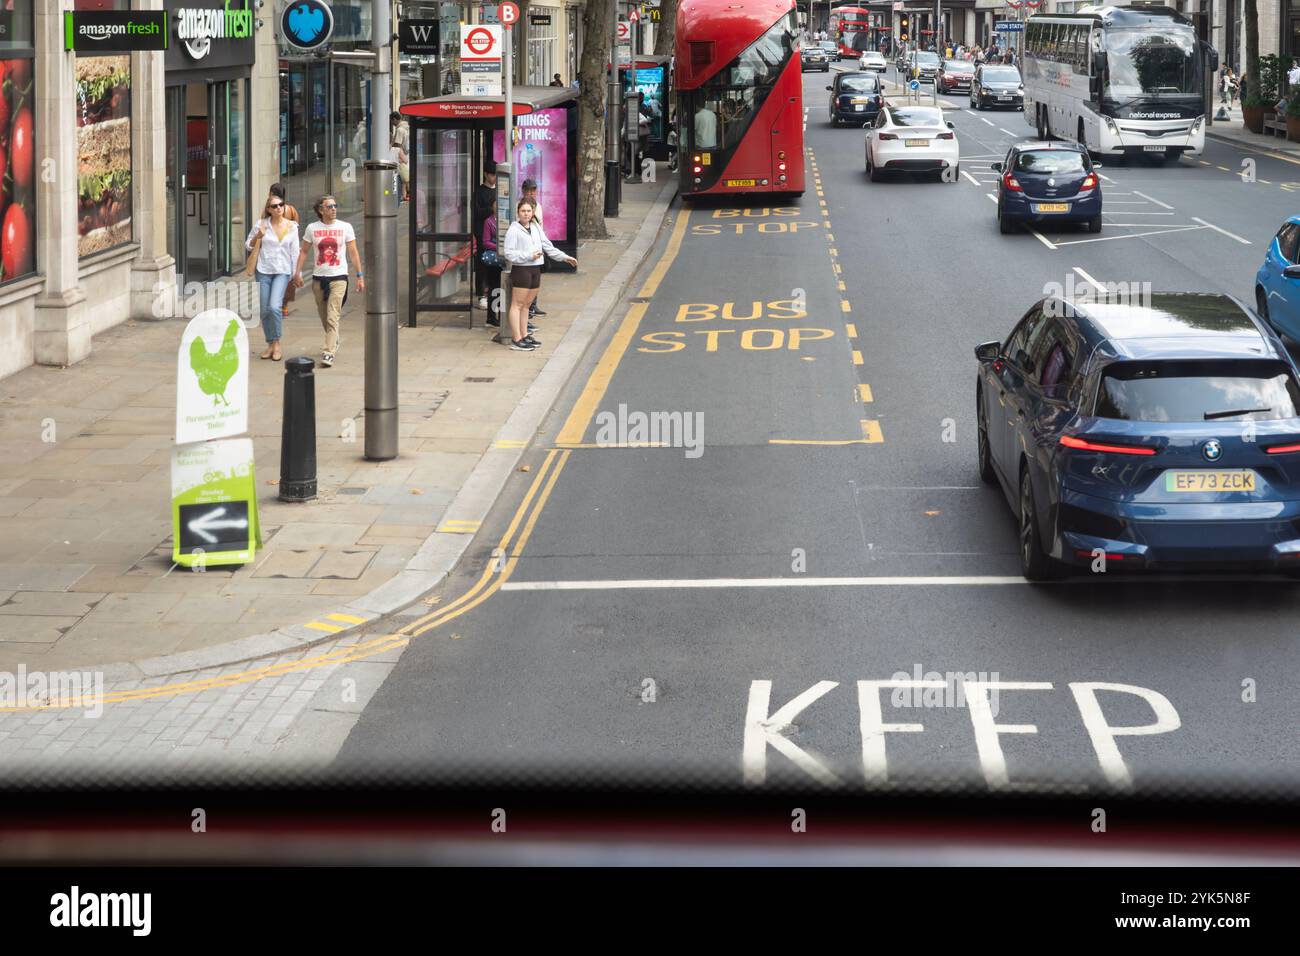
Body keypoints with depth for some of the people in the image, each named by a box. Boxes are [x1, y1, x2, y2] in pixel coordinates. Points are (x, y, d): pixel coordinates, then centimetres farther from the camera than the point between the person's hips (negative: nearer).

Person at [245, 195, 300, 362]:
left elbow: (295, 252, 8)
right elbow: (248, 245, 9)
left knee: (275, 307, -19)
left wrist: (296, 274, 6)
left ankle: (277, 344, -5)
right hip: (263, 271, 1)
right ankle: (270, 344, 19)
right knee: (265, 310, 4)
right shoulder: (261, 224, 0)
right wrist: (257, 237, -11)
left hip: (282, 271, -1)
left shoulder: (292, 227, 2)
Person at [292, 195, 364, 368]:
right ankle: (334, 343, 38)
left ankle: (329, 353, -18)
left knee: (332, 318, -14)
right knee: (324, 318, 13)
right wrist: (297, 272, 1)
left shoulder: (345, 227, 0)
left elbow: (353, 253, 3)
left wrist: (360, 276, 0)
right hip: (318, 278, 3)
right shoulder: (312, 228, 3)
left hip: (339, 277, -3)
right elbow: (303, 251, 10)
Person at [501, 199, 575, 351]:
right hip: (521, 269, -7)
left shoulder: (536, 228, 12)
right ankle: (516, 340, -5)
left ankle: (524, 336, 21)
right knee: (518, 304, -4)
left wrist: (564, 257, 15)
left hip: (535, 270, 7)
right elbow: (509, 253, -14)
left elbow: (548, 246, 18)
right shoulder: (513, 230, -10)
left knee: (527, 304, 13)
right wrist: (529, 256, -18)